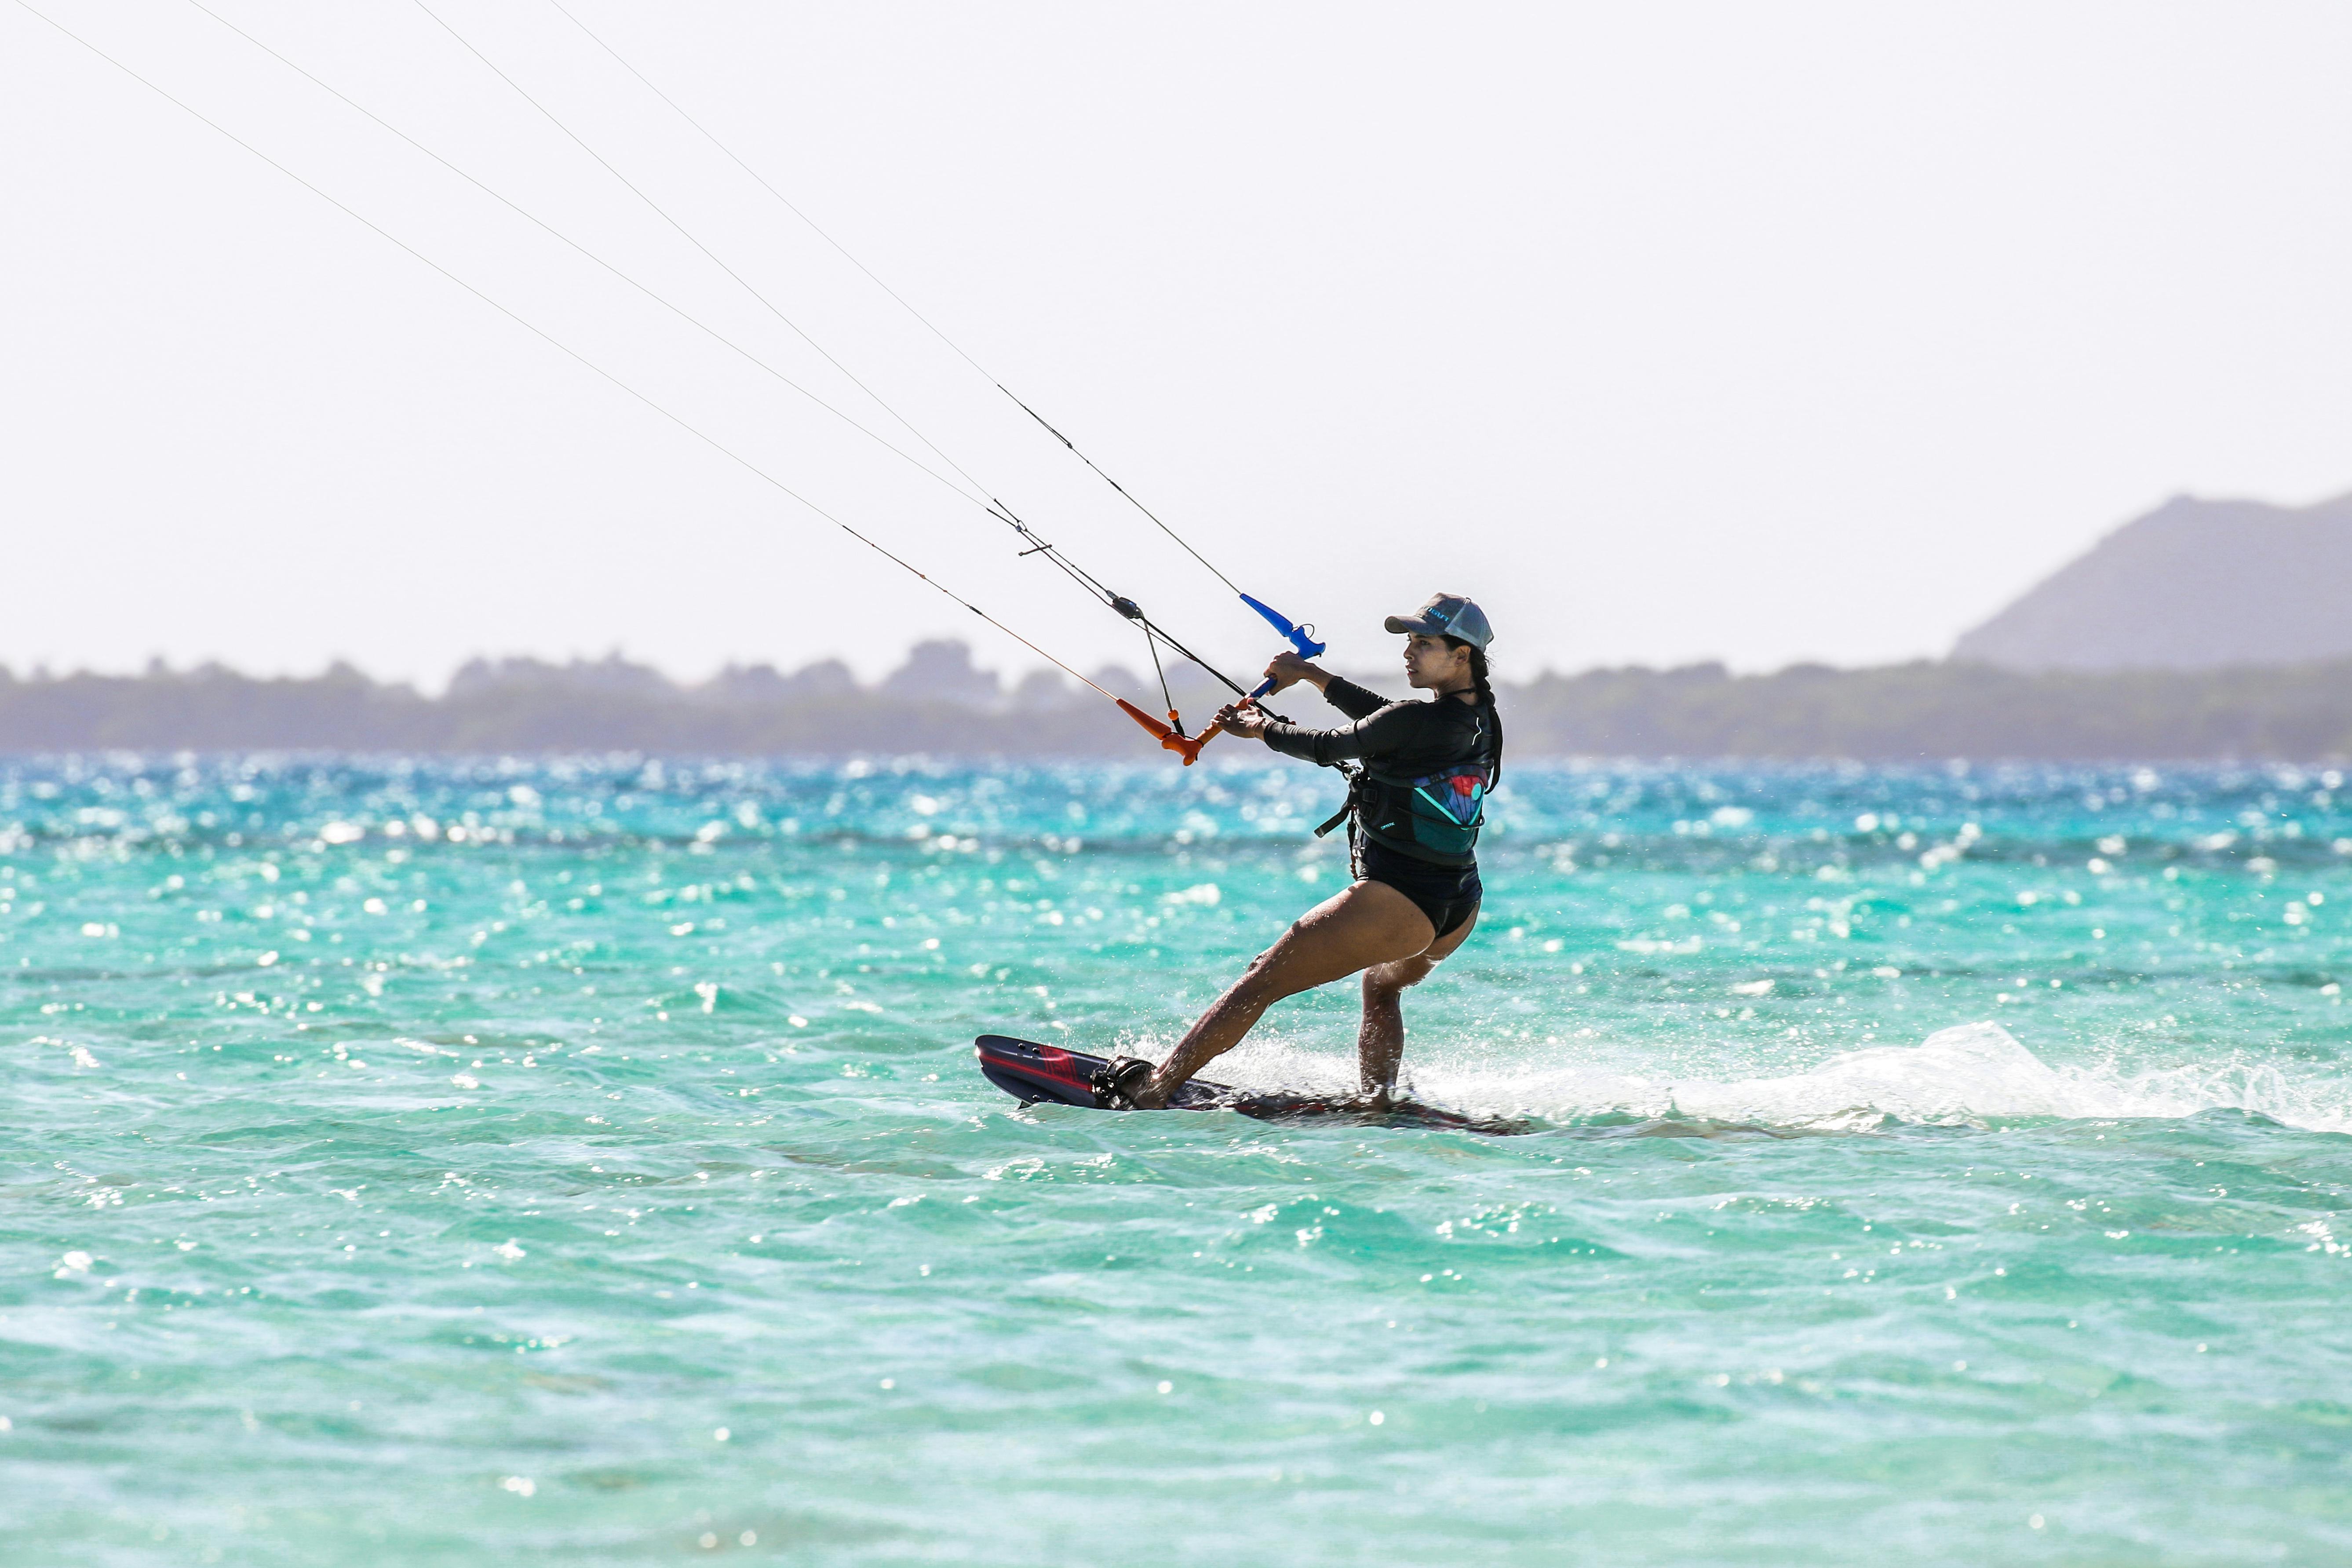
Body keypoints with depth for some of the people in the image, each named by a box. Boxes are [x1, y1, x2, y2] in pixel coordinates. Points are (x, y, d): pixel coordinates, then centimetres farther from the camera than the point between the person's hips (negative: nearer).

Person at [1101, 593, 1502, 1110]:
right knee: (1382, 985, 38)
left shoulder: (1419, 722, -20)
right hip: (1461, 911, 9)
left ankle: (1152, 1090, -4)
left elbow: (1332, 746, -7)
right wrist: (1312, 675, 26)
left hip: (1396, 904, -9)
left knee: (1261, 983, -3)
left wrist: (1259, 729, 11)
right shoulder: (1479, 713, 5)